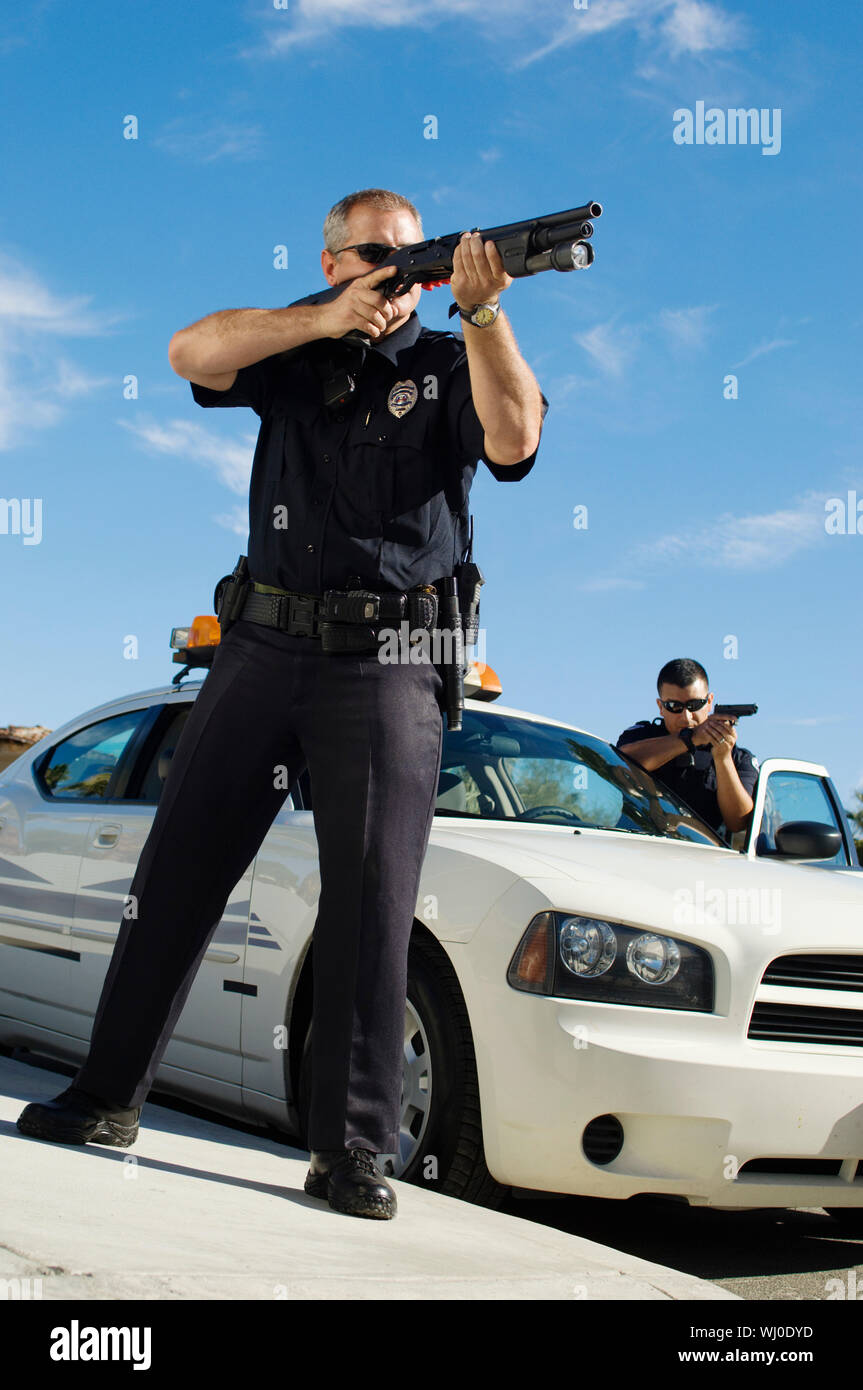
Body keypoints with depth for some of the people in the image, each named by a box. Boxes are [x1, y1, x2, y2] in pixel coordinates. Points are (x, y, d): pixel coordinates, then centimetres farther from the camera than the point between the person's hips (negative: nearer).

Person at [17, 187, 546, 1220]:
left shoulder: (448, 366, 8)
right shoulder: (294, 355, 13)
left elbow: (513, 441, -11)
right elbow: (192, 352, -5)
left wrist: (482, 310, -20)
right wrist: (331, 317, -12)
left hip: (386, 666, -2)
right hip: (264, 643, 3)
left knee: (372, 897, -6)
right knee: (177, 870, 5)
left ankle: (351, 1148, -1)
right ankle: (108, 1097, 17)